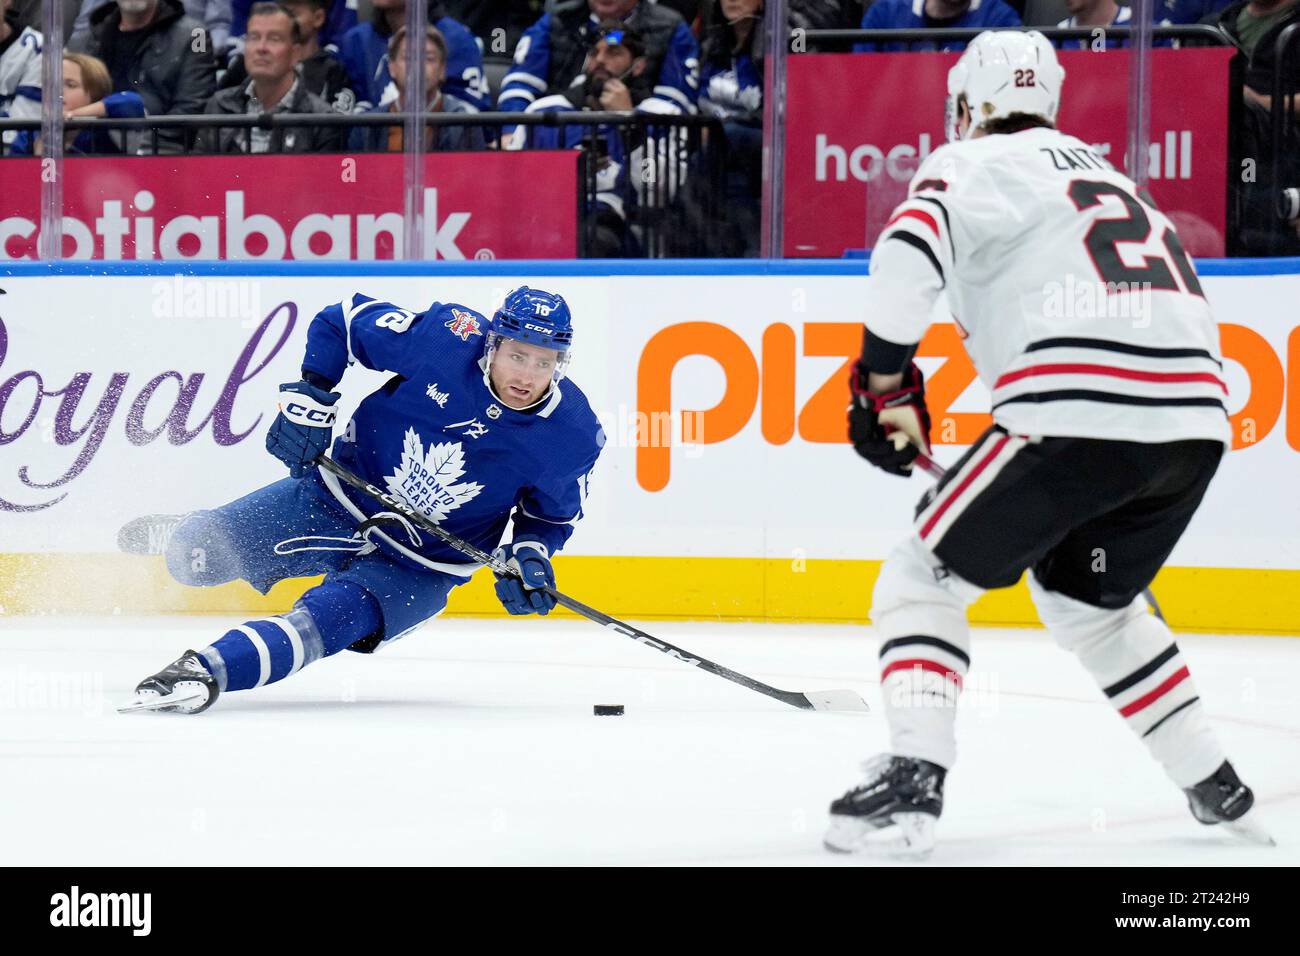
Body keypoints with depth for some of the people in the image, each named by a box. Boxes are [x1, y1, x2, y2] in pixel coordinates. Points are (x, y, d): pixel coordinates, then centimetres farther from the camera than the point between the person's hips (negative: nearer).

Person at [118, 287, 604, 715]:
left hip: (418, 568, -1)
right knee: (196, 555, -1)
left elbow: (552, 516, 3)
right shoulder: (447, 336, -20)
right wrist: (308, 397, -12)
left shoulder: (573, 434, -16)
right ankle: (179, 535, 35)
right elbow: (342, 319, -4)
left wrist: (530, 557, -16)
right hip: (337, 502, 1)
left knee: (328, 616, -31)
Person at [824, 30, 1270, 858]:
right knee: (1089, 600, 31)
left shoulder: (976, 164, 8)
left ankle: (910, 786, -12)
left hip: (1083, 415, -7)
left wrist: (886, 385, -5)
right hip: (1195, 423, 7)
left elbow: (910, 257, -13)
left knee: (925, 579, 5)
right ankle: (1217, 790, 31)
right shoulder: (1103, 172, 31)